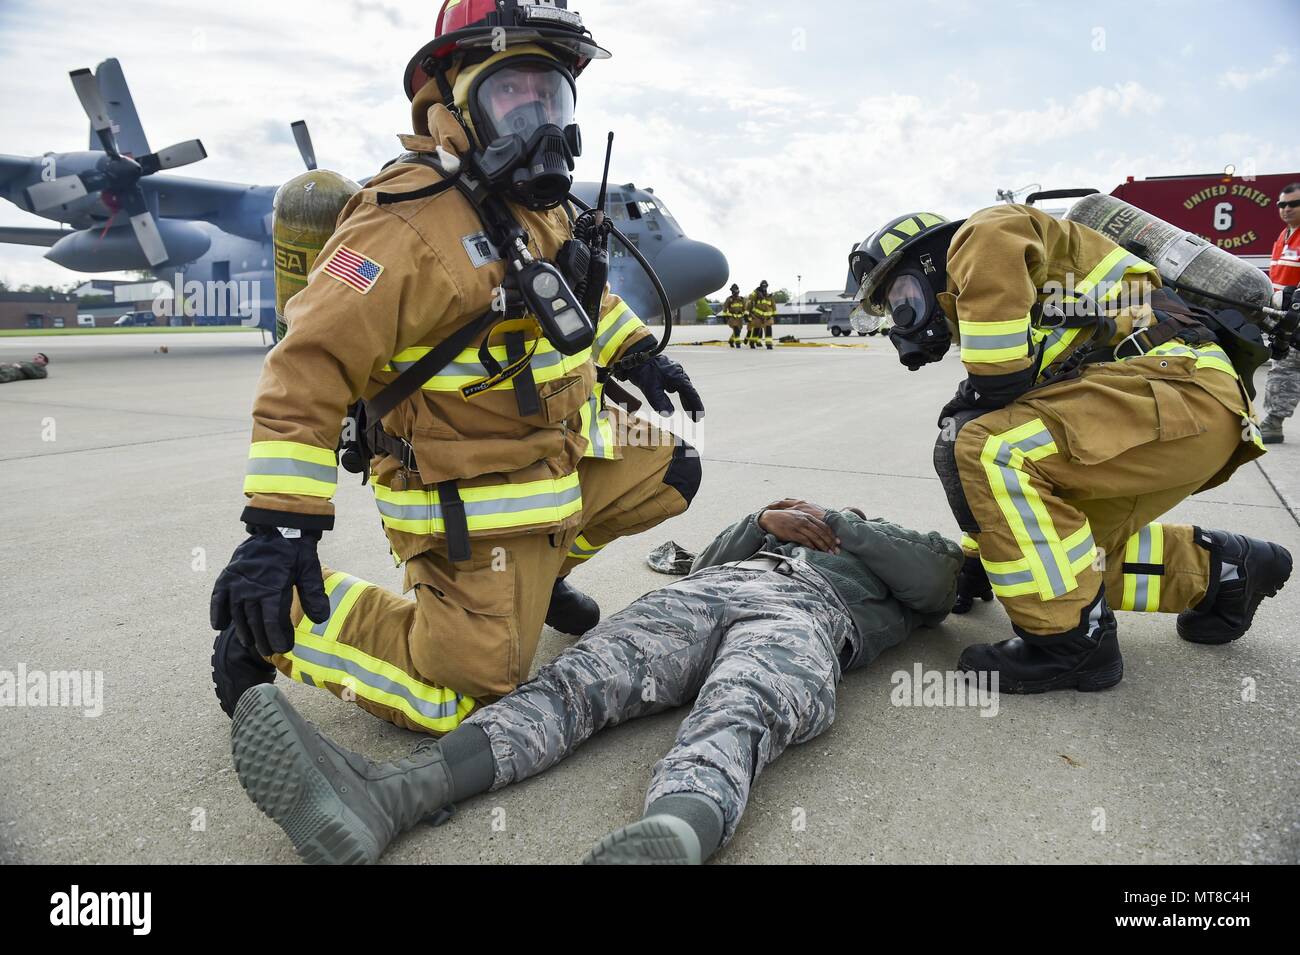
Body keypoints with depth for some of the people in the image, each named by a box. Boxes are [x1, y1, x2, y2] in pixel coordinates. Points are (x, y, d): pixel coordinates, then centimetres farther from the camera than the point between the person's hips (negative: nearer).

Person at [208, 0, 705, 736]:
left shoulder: (540, 206, 6)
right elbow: (311, 366, -27)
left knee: (673, 474, 18)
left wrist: (634, 351, 17)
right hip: (469, 506, -9)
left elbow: (580, 287, 28)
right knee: (454, 698, -5)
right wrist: (281, 524, -30)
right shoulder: (411, 221, -24)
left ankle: (535, 576, 32)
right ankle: (275, 624, 13)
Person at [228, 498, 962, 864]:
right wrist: (764, 522, 14)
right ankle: (377, 799, -45)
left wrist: (835, 522, 13)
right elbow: (706, 564, 30)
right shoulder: (784, 528, 45)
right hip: (698, 594, 4)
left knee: (731, 728, -38)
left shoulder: (911, 565, 35)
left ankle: (660, 846, -71)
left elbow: (936, 579, 9)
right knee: (571, 682, -24)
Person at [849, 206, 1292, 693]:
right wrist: (976, 560, 29)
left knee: (985, 451, -23)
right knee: (1056, 547, 15)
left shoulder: (980, 234, 1)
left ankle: (1072, 641, -13)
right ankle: (1220, 570, 28)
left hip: (1180, 386, -10)